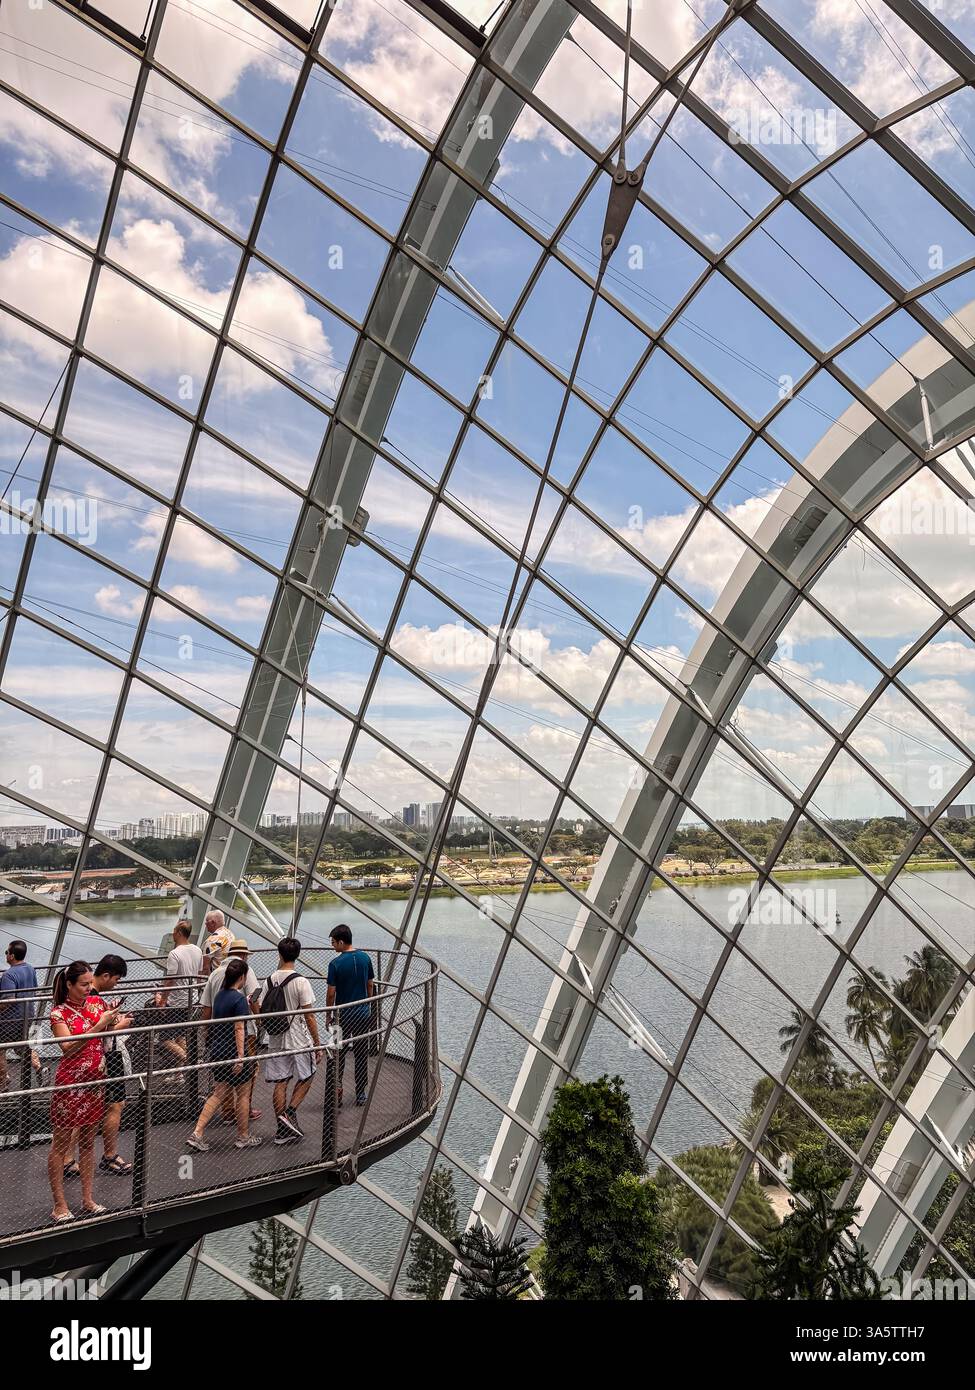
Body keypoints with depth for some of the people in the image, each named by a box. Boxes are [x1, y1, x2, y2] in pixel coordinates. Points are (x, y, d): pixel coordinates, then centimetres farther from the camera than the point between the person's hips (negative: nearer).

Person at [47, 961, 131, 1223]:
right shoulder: (59, 1012, -10)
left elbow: (104, 1037, 10)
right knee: (60, 1143, 6)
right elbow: (68, 1047, -19)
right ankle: (59, 1205, 14)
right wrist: (99, 1026, -25)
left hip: (94, 1082, 5)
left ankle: (88, 1199, 21)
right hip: (70, 1083, -5)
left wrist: (117, 1025, -11)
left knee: (88, 1142, 13)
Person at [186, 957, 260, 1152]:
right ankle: (243, 1137, 20)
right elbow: (239, 1029, -21)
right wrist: (240, 1057, -21)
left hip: (217, 1051, 8)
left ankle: (197, 1134, 5)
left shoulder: (220, 995, 7)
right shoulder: (239, 998, -18)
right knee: (242, 1094, 8)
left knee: (218, 1094, 14)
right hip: (232, 1053, -8)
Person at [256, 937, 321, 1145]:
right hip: (299, 1041, -4)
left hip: (275, 1041, 4)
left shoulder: (269, 980, 0)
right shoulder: (301, 982, -15)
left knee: (280, 1083, 9)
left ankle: (282, 1130, 13)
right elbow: (309, 1016, -14)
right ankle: (290, 1113, -1)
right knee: (305, 1077, 14)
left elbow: (259, 1010, 3)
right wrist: (317, 1045, -6)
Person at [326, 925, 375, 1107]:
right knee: (361, 1054, 12)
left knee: (339, 1053, 10)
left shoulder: (335, 964, -15)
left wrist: (329, 1015, 1)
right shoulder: (365, 957, -2)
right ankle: (361, 1094, 18)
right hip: (364, 1013, 4)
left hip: (344, 1015, -4)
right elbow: (370, 985, 6)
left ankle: (337, 1090, 5)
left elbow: (331, 993, -12)